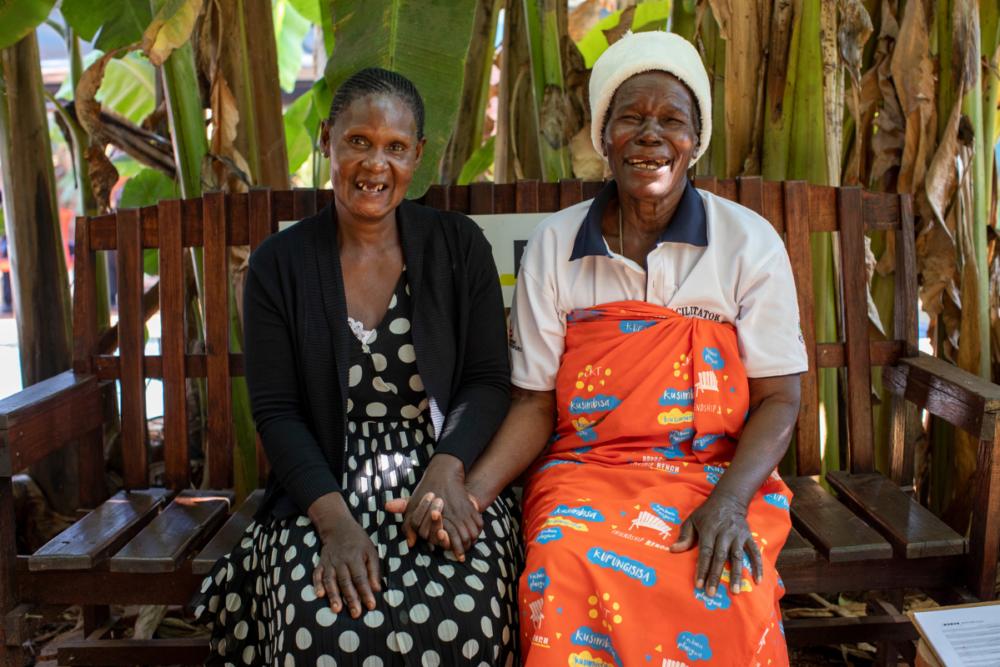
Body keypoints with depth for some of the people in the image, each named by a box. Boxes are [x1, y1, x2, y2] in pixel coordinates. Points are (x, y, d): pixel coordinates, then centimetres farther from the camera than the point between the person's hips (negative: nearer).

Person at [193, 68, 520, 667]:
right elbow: (276, 412, 0)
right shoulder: (279, 264, 6)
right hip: (324, 496, 0)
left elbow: (490, 381, 4)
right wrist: (335, 521, -15)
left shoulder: (460, 246, 7)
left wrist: (447, 470, -16)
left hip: (446, 485, 0)